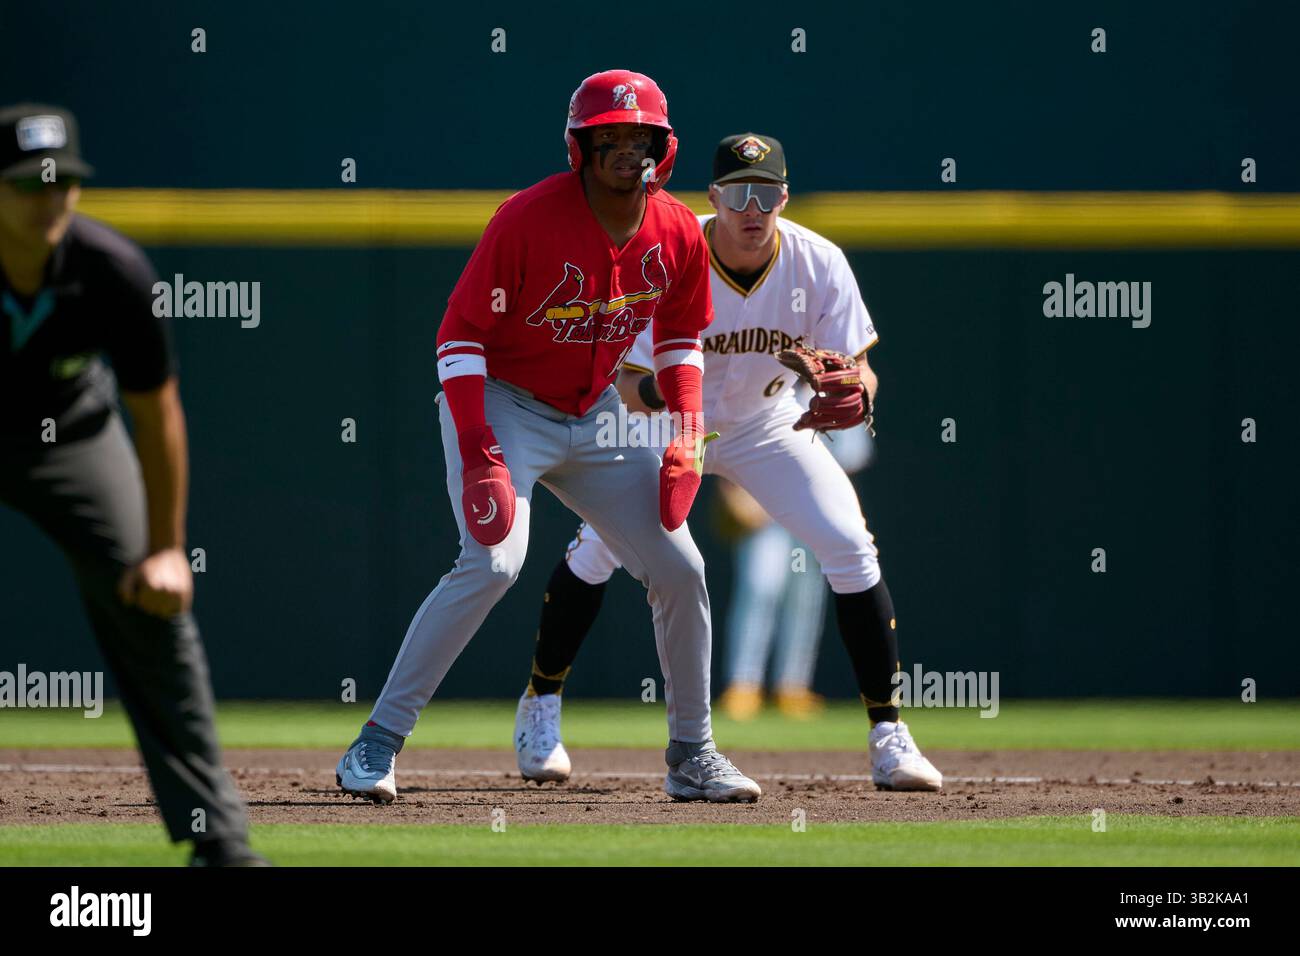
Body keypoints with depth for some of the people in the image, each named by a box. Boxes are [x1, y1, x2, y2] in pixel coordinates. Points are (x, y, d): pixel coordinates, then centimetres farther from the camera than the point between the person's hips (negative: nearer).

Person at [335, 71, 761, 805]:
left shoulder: (679, 235, -6)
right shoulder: (530, 221, -23)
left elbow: (680, 336, 11)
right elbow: (461, 334, -19)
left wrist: (687, 437, -1)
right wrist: (477, 453, -27)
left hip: (595, 415, 6)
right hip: (503, 404, -6)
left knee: (681, 570, 1)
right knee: (494, 563, -26)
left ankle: (692, 756, 18)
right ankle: (378, 743, -20)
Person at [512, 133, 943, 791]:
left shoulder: (818, 264, -23)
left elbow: (857, 365, -19)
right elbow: (630, 385, -27)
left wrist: (853, 390, -44)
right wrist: (654, 389, -52)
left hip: (768, 427, 1)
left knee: (852, 549, -14)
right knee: (598, 547, -14)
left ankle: (888, 736, -5)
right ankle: (540, 708, 10)